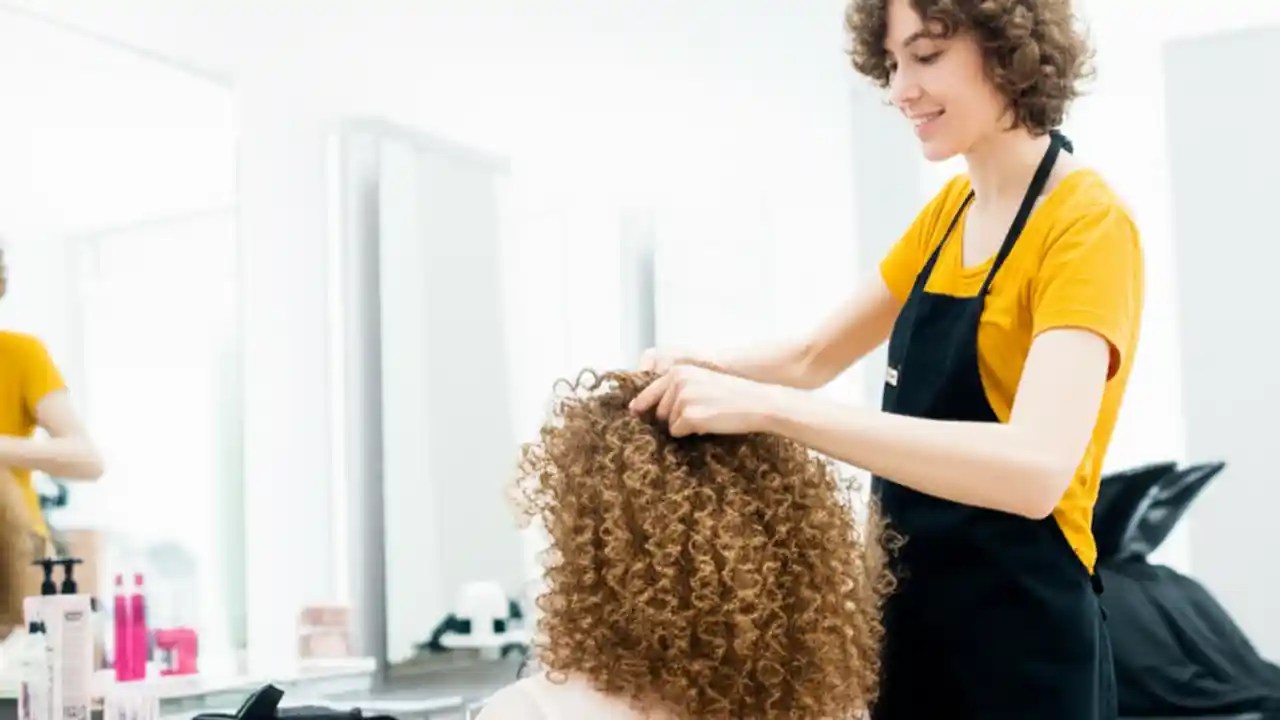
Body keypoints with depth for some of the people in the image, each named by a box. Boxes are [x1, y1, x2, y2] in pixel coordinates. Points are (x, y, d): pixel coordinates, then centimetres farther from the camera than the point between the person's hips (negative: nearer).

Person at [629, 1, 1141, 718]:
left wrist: (770, 406, -37)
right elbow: (813, 359, 14)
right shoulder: (950, 210, 8)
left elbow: (1036, 467, -31)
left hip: (1019, 632, -7)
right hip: (913, 617, 7)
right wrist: (699, 368, -8)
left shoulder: (1089, 224, -17)